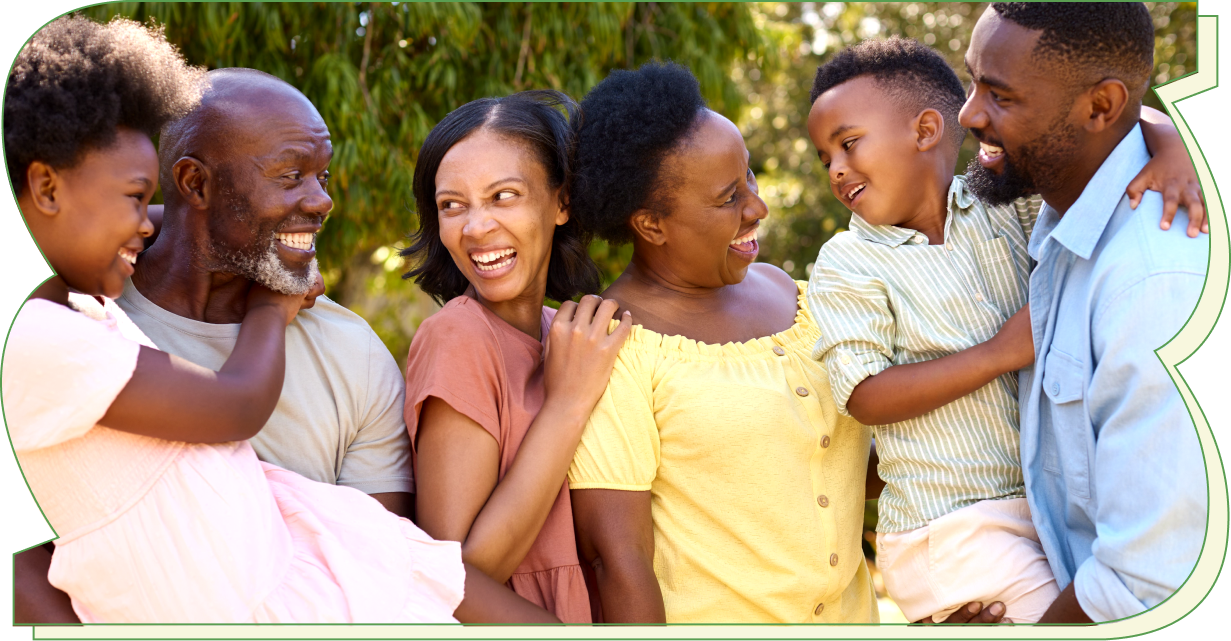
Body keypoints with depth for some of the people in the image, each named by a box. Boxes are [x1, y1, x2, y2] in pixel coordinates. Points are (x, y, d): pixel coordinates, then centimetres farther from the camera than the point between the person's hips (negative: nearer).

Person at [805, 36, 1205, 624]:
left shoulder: (1008, 203, 4)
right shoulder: (848, 265, -3)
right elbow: (865, 397, -12)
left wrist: (1168, 148, -18)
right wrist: (1001, 353, -15)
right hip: (951, 528, -4)